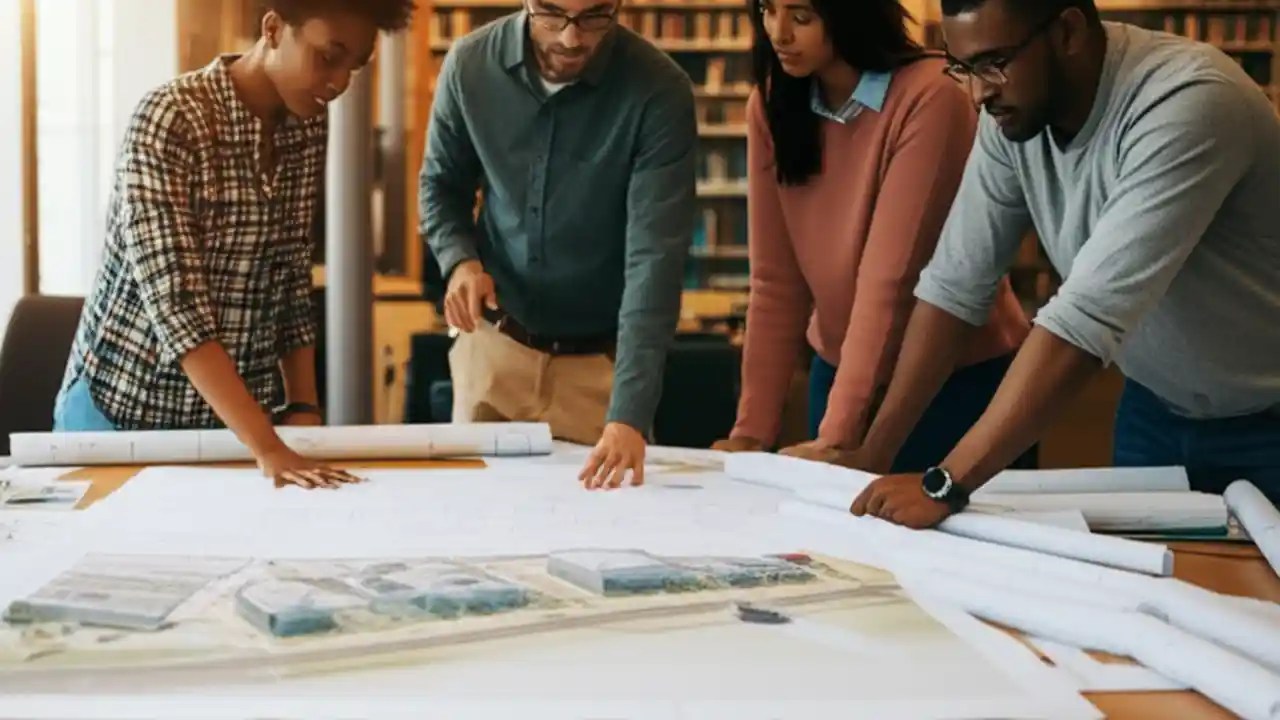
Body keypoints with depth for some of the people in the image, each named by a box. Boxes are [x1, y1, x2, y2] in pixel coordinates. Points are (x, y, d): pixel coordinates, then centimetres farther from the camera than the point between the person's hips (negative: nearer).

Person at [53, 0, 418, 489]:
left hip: (237, 413, 5)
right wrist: (268, 448, -34)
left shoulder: (308, 132, -1)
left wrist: (304, 407, -3)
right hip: (126, 408, -5)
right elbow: (173, 300, -27)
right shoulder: (170, 121, -21)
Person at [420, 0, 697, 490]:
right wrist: (459, 259, -15)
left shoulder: (659, 93, -20)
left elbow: (655, 258, -26)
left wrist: (629, 414, -35)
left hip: (601, 360, -2)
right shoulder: (470, 64, -10)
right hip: (493, 343, 2)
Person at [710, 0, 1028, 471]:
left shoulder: (929, 100, -23)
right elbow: (775, 281, -5)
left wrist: (837, 434, -25)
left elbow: (890, 280, -25)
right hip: (840, 369, 5)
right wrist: (753, 427, -10)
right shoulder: (770, 105, -4)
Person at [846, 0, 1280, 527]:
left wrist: (943, 486, -39)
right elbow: (955, 283, -9)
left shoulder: (1185, 106, -32)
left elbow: (1087, 318, -38)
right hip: (1156, 407, 5)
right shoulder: (1014, 109, -12)